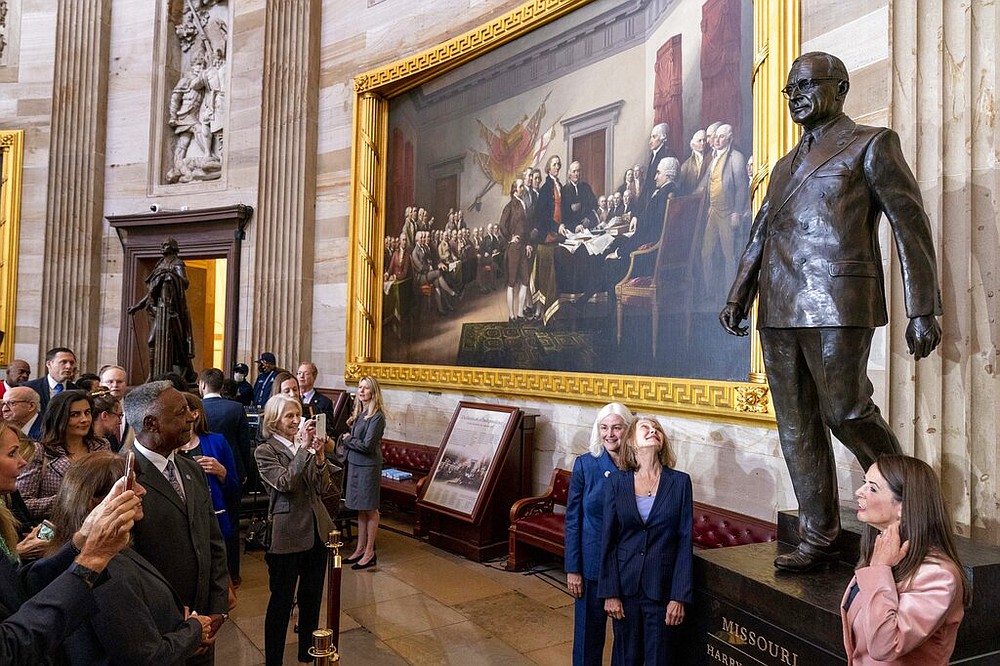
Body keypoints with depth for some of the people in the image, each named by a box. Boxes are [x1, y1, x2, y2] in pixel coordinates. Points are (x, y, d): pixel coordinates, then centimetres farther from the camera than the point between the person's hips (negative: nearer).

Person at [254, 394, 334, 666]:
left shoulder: (305, 444, 5)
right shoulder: (265, 451, -7)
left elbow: (323, 488, 2)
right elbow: (285, 483, -22)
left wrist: (320, 456, -14)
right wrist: (304, 448, -26)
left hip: (317, 529, 5)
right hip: (288, 534, -5)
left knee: (312, 598, 17)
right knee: (281, 601, 7)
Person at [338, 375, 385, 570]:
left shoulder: (377, 417, -16)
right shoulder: (358, 413, 8)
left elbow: (367, 445, -20)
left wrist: (348, 439, -7)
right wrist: (348, 428, -4)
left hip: (368, 466, -7)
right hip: (354, 464, 8)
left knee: (370, 509, 3)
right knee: (360, 509, 15)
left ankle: (370, 552, 13)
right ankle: (360, 548, 24)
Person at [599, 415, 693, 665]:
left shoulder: (680, 482, -3)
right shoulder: (616, 481, -2)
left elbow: (685, 542, -4)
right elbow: (608, 540, -1)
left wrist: (679, 597, -8)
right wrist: (610, 592, -4)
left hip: (662, 587, 0)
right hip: (625, 585, 1)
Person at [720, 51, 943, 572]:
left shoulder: (872, 144, 7)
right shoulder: (785, 166, 24)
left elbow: (910, 227, 0)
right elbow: (759, 237, 23)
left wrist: (922, 310, -8)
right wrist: (737, 297, 12)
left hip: (836, 303, -6)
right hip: (779, 310, 6)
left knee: (845, 411, -7)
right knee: (796, 428, 5)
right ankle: (818, 540, 14)